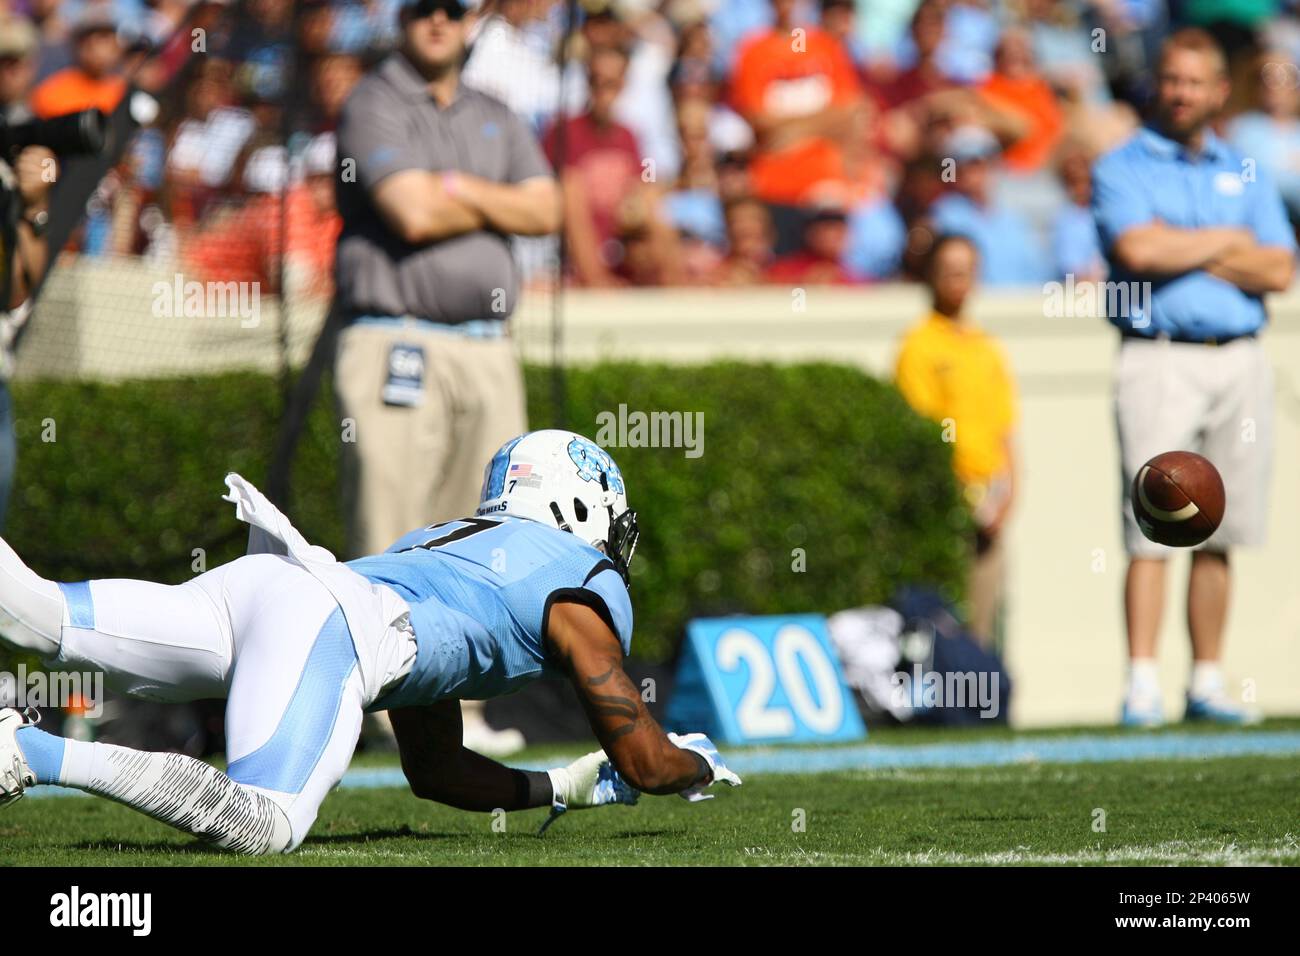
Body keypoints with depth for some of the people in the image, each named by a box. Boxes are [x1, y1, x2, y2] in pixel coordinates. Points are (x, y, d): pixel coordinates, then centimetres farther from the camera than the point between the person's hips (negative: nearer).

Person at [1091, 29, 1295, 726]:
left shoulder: (1244, 174, 17)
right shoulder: (1121, 169, 5)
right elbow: (1137, 250, -14)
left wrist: (1181, 249, -5)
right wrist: (1229, 241, -2)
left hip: (1241, 361, 4)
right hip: (1160, 360, -4)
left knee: (1219, 534, 4)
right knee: (1151, 531, -10)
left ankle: (1207, 683, 9)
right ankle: (1141, 685, -12)